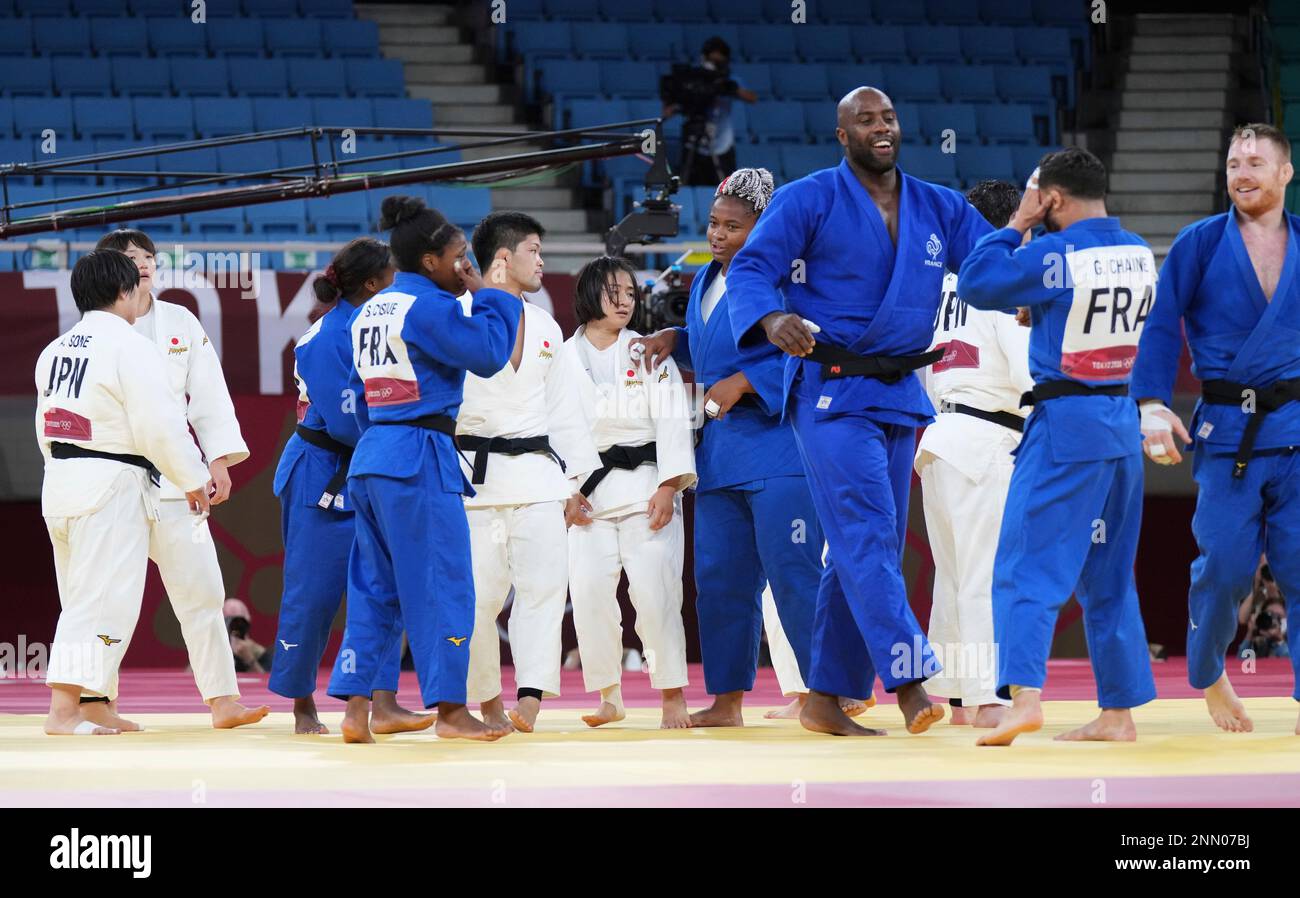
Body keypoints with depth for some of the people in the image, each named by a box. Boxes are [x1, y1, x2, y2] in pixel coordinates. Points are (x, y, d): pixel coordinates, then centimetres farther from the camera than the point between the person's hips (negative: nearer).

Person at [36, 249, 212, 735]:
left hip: (59, 481, 9)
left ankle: (98, 709, 22)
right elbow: (161, 423, -16)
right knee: (100, 600, -7)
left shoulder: (55, 350, 12)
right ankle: (63, 711, -14)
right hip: (111, 486, -8)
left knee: (85, 599, 16)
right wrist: (193, 479, -4)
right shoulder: (130, 348, -13)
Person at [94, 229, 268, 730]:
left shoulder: (181, 323, 9)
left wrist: (219, 461, 2)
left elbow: (208, 394, 9)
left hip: (173, 478, 3)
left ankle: (223, 701, 3)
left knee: (201, 589, 1)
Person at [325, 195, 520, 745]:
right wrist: (484, 295, -3)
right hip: (420, 459, -9)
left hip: (369, 456, 9)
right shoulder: (428, 306, -12)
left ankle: (355, 708, 7)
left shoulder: (368, 312, 15)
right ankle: (450, 710, 0)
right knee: (442, 584, -3)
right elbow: (488, 353, -16)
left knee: (374, 588, 11)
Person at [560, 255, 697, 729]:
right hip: (590, 490, 2)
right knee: (588, 592, -4)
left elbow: (673, 419, -3)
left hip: (646, 487, -2)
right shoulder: (562, 357, 8)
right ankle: (609, 697, 9)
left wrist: (669, 486, -12)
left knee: (654, 591, -10)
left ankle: (674, 697, -3)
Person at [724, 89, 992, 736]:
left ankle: (825, 699, 14)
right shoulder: (808, 200, -4)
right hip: (829, 391, -7)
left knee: (866, 550, 8)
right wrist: (772, 319, -33)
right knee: (867, 535, -19)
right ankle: (908, 679, -26)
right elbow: (749, 270, -11)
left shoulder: (941, 209, 11)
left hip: (899, 391, 7)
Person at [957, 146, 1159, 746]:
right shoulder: (1140, 254, 6)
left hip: (1064, 425, -7)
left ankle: (1024, 696, -23)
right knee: (1109, 577, 15)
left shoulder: (1055, 253, -15)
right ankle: (1118, 713, 17)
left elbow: (976, 284, -8)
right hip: (1124, 426, 7)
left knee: (1027, 567, -7)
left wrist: (1018, 224, 0)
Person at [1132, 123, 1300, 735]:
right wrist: (1153, 404, -16)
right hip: (1225, 430, -2)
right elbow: (1162, 328, -3)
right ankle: (1208, 677, 23)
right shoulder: (1200, 244, 1)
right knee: (1224, 568, -3)